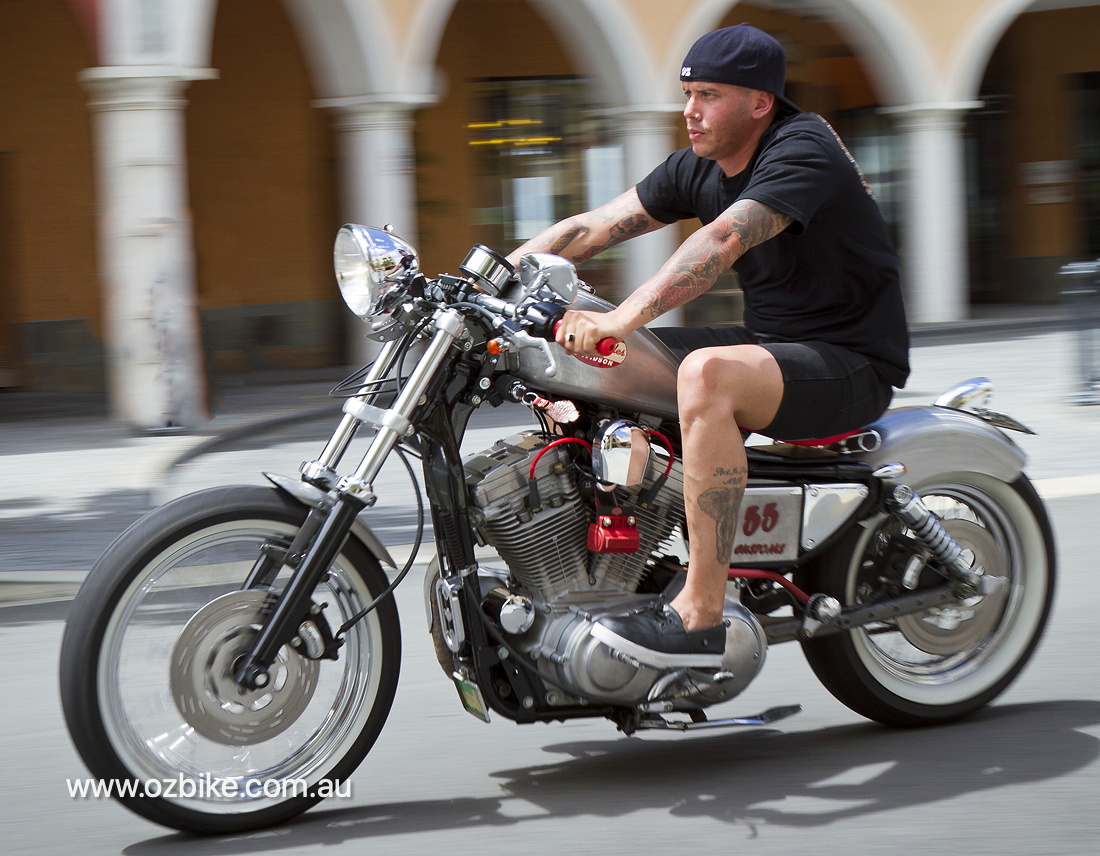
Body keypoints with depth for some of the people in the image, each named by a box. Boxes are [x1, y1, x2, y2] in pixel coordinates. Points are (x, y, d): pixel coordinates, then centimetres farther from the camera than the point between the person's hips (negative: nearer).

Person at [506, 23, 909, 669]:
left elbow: (723, 241, -35)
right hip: (769, 342, 9)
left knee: (707, 373, -39)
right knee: (573, 356, 2)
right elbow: (592, 229, 3)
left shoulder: (802, 151, -19)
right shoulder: (699, 169, 6)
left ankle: (701, 618, -36)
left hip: (852, 363, -9)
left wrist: (622, 319, -46)